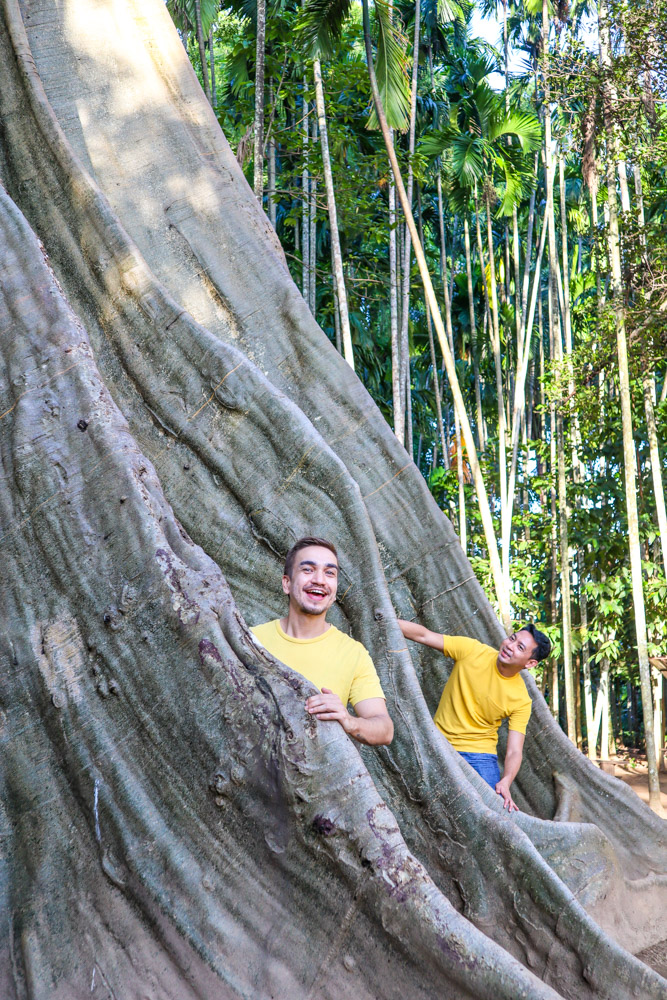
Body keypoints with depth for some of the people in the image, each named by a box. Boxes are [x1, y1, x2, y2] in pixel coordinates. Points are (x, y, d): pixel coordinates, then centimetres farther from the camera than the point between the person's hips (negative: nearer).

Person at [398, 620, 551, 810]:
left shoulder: (522, 700, -10)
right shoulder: (472, 650, -9)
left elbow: (514, 752, -13)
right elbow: (423, 635, -7)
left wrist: (506, 782, -32)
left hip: (479, 756, -1)